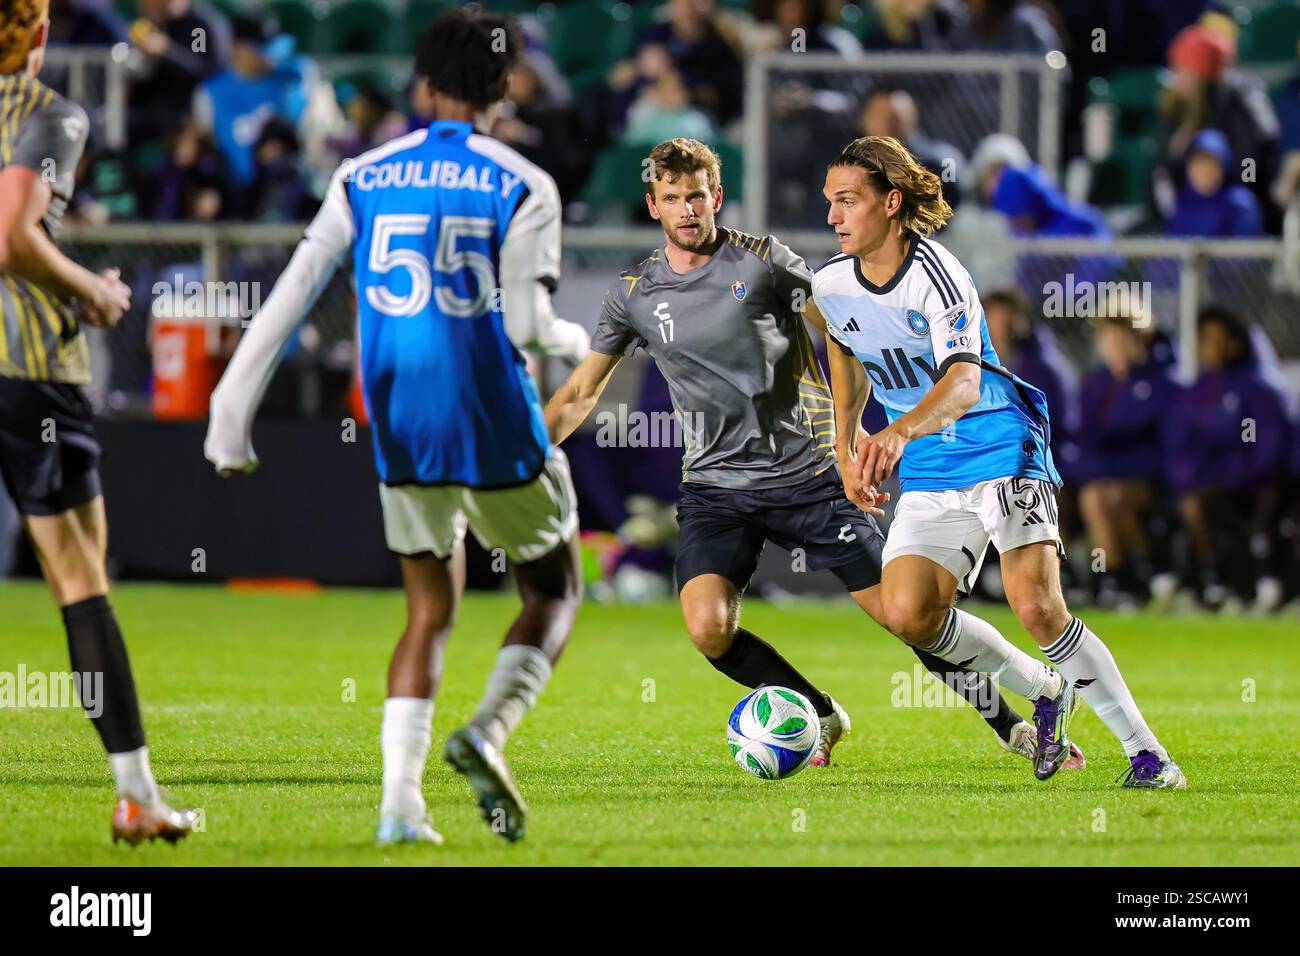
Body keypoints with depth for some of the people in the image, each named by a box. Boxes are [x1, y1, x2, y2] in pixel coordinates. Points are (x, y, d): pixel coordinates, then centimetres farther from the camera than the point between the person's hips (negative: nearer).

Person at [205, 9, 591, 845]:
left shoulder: (363, 180, 6)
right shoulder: (523, 188, -4)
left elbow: (293, 295, 0)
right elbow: (525, 322, -13)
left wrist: (234, 412, 1)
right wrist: (576, 342, 11)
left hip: (402, 432, 3)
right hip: (496, 430, -3)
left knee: (430, 610, 17)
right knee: (555, 588, 16)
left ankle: (400, 800, 1)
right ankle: (490, 730, -11)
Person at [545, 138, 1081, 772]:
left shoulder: (762, 260, -3)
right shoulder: (633, 295, 3)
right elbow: (580, 394, 12)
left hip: (804, 474, -2)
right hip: (715, 487, 2)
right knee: (709, 630, -21)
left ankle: (1009, 725, 11)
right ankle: (820, 718, 4)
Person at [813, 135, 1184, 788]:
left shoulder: (936, 275, -21)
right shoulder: (831, 286, 0)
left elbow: (963, 381, -37)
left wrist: (899, 432, -55)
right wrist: (848, 449, 20)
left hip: (1002, 449, -6)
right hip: (928, 474, 6)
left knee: (1036, 606, -23)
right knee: (907, 615, -14)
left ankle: (1145, 750, -9)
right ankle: (1044, 691, 10)